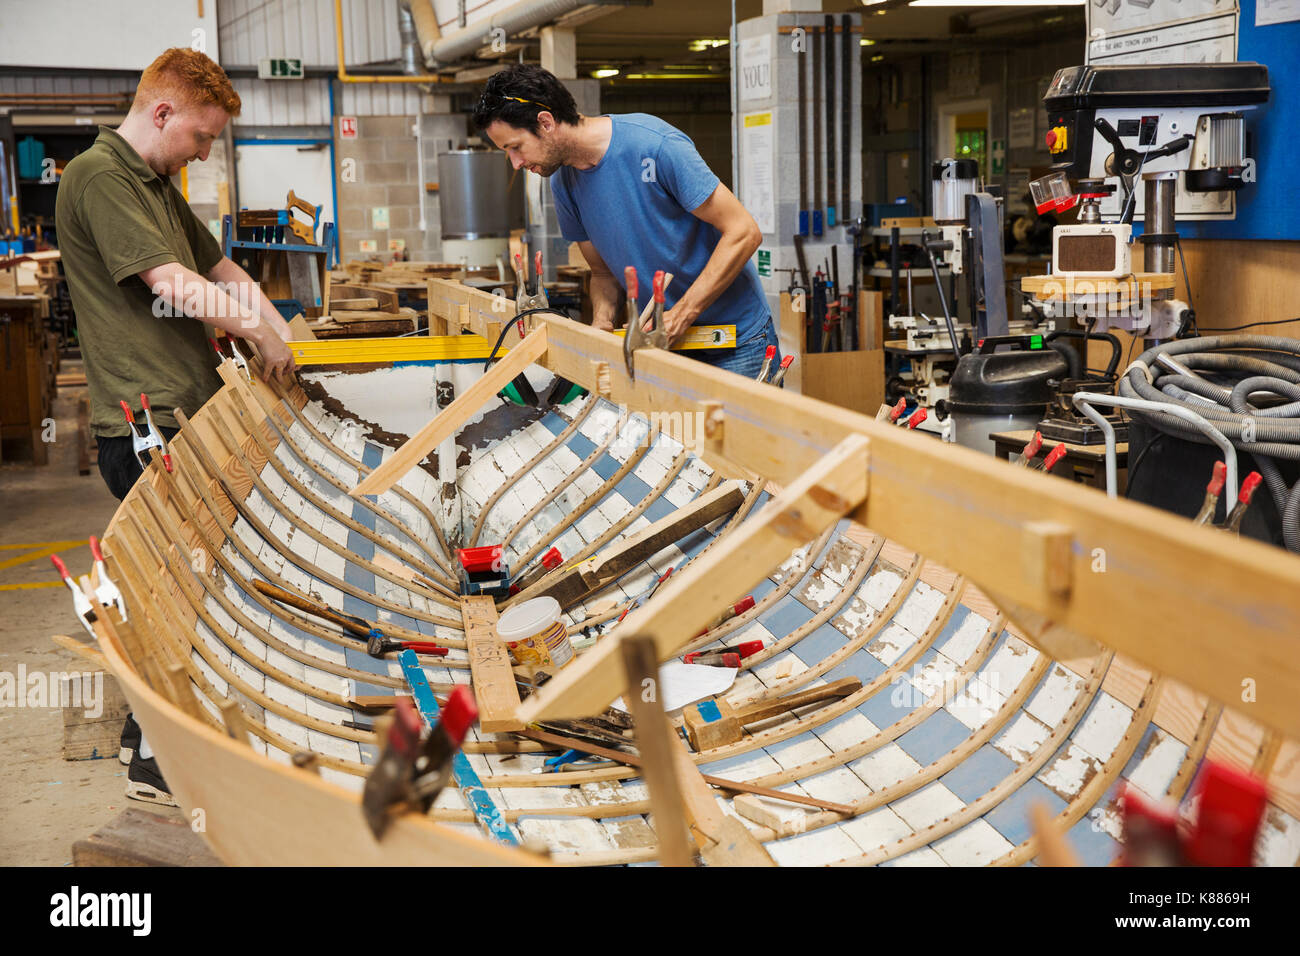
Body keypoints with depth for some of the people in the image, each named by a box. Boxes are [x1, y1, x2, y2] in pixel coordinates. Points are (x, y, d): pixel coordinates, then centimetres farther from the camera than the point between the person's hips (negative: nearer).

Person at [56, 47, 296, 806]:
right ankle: (153, 758, 8)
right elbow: (170, 284, -19)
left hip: (191, 410, 10)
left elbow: (222, 270, 24)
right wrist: (259, 330, -8)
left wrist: (283, 336, 11)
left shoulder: (159, 186, 20)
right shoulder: (97, 178, -11)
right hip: (144, 423, -9)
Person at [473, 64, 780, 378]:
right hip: (662, 340, 6)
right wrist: (602, 323, -13)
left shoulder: (655, 146, -22)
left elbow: (744, 233, -20)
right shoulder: (564, 182, 0)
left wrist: (681, 315, -25)